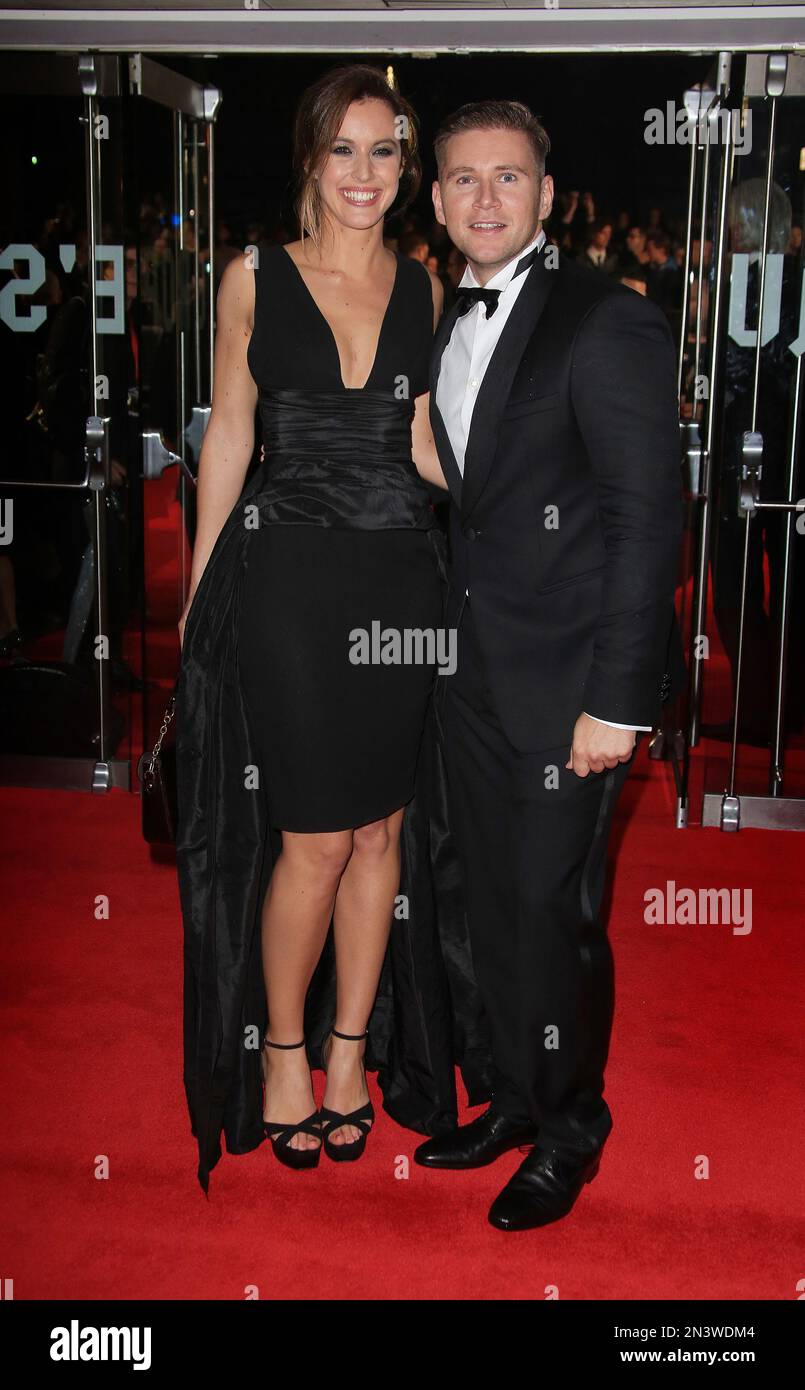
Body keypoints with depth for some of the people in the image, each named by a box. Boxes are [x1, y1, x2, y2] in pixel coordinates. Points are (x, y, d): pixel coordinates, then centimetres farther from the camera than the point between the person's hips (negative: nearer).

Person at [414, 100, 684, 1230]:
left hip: (568, 680, -7)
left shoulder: (609, 324, -12)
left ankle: (572, 1129, 25)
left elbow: (649, 521, -16)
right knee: (495, 903, 16)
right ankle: (518, 1098, 35)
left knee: (553, 912, 2)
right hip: (476, 672, 7)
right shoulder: (451, 328, 12)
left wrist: (615, 702, -18)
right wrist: (453, 642, 7)